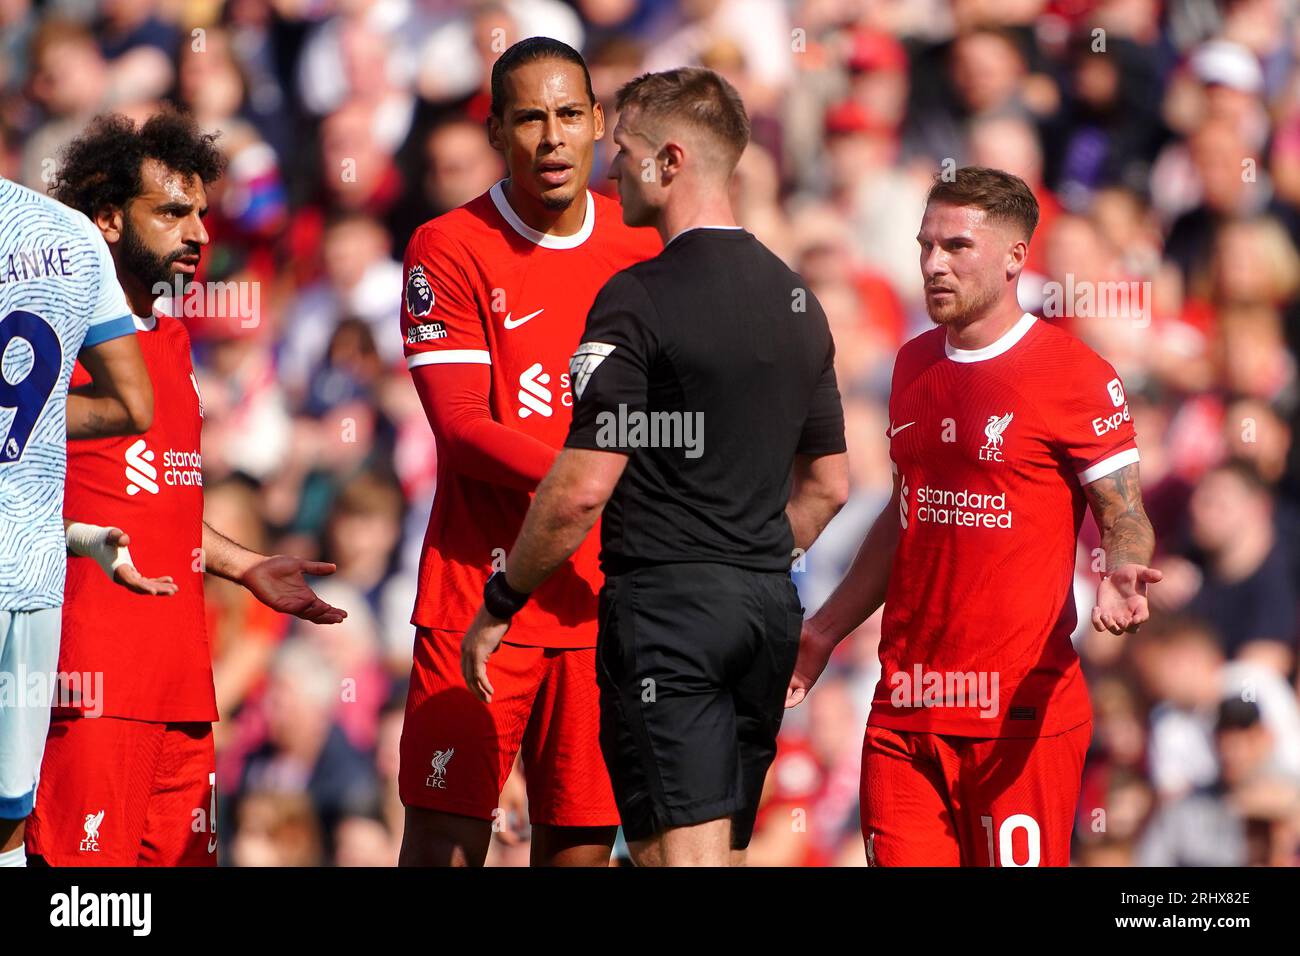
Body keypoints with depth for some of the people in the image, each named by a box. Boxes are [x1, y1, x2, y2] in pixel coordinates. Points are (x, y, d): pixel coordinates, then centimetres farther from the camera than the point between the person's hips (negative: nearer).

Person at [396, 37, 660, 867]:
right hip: (479, 593, -4)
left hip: (605, 602, 4)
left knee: (583, 839, 3)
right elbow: (461, 430, -11)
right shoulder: (448, 252, -4)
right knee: (446, 838, -7)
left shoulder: (643, 246, 9)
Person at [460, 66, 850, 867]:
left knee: (682, 852, -11)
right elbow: (828, 484, 19)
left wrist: (499, 607, -5)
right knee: (726, 852, 12)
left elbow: (582, 490, -16)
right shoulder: (796, 299, 12)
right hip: (768, 607, 8)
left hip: (666, 613, -8)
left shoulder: (641, 298, -12)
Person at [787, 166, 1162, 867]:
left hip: (1022, 711, -6)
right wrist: (823, 631, 27)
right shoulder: (914, 365, 16)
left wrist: (1121, 574, -27)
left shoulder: (1072, 373, -6)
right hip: (903, 708, 6)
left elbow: (1125, 517, -5)